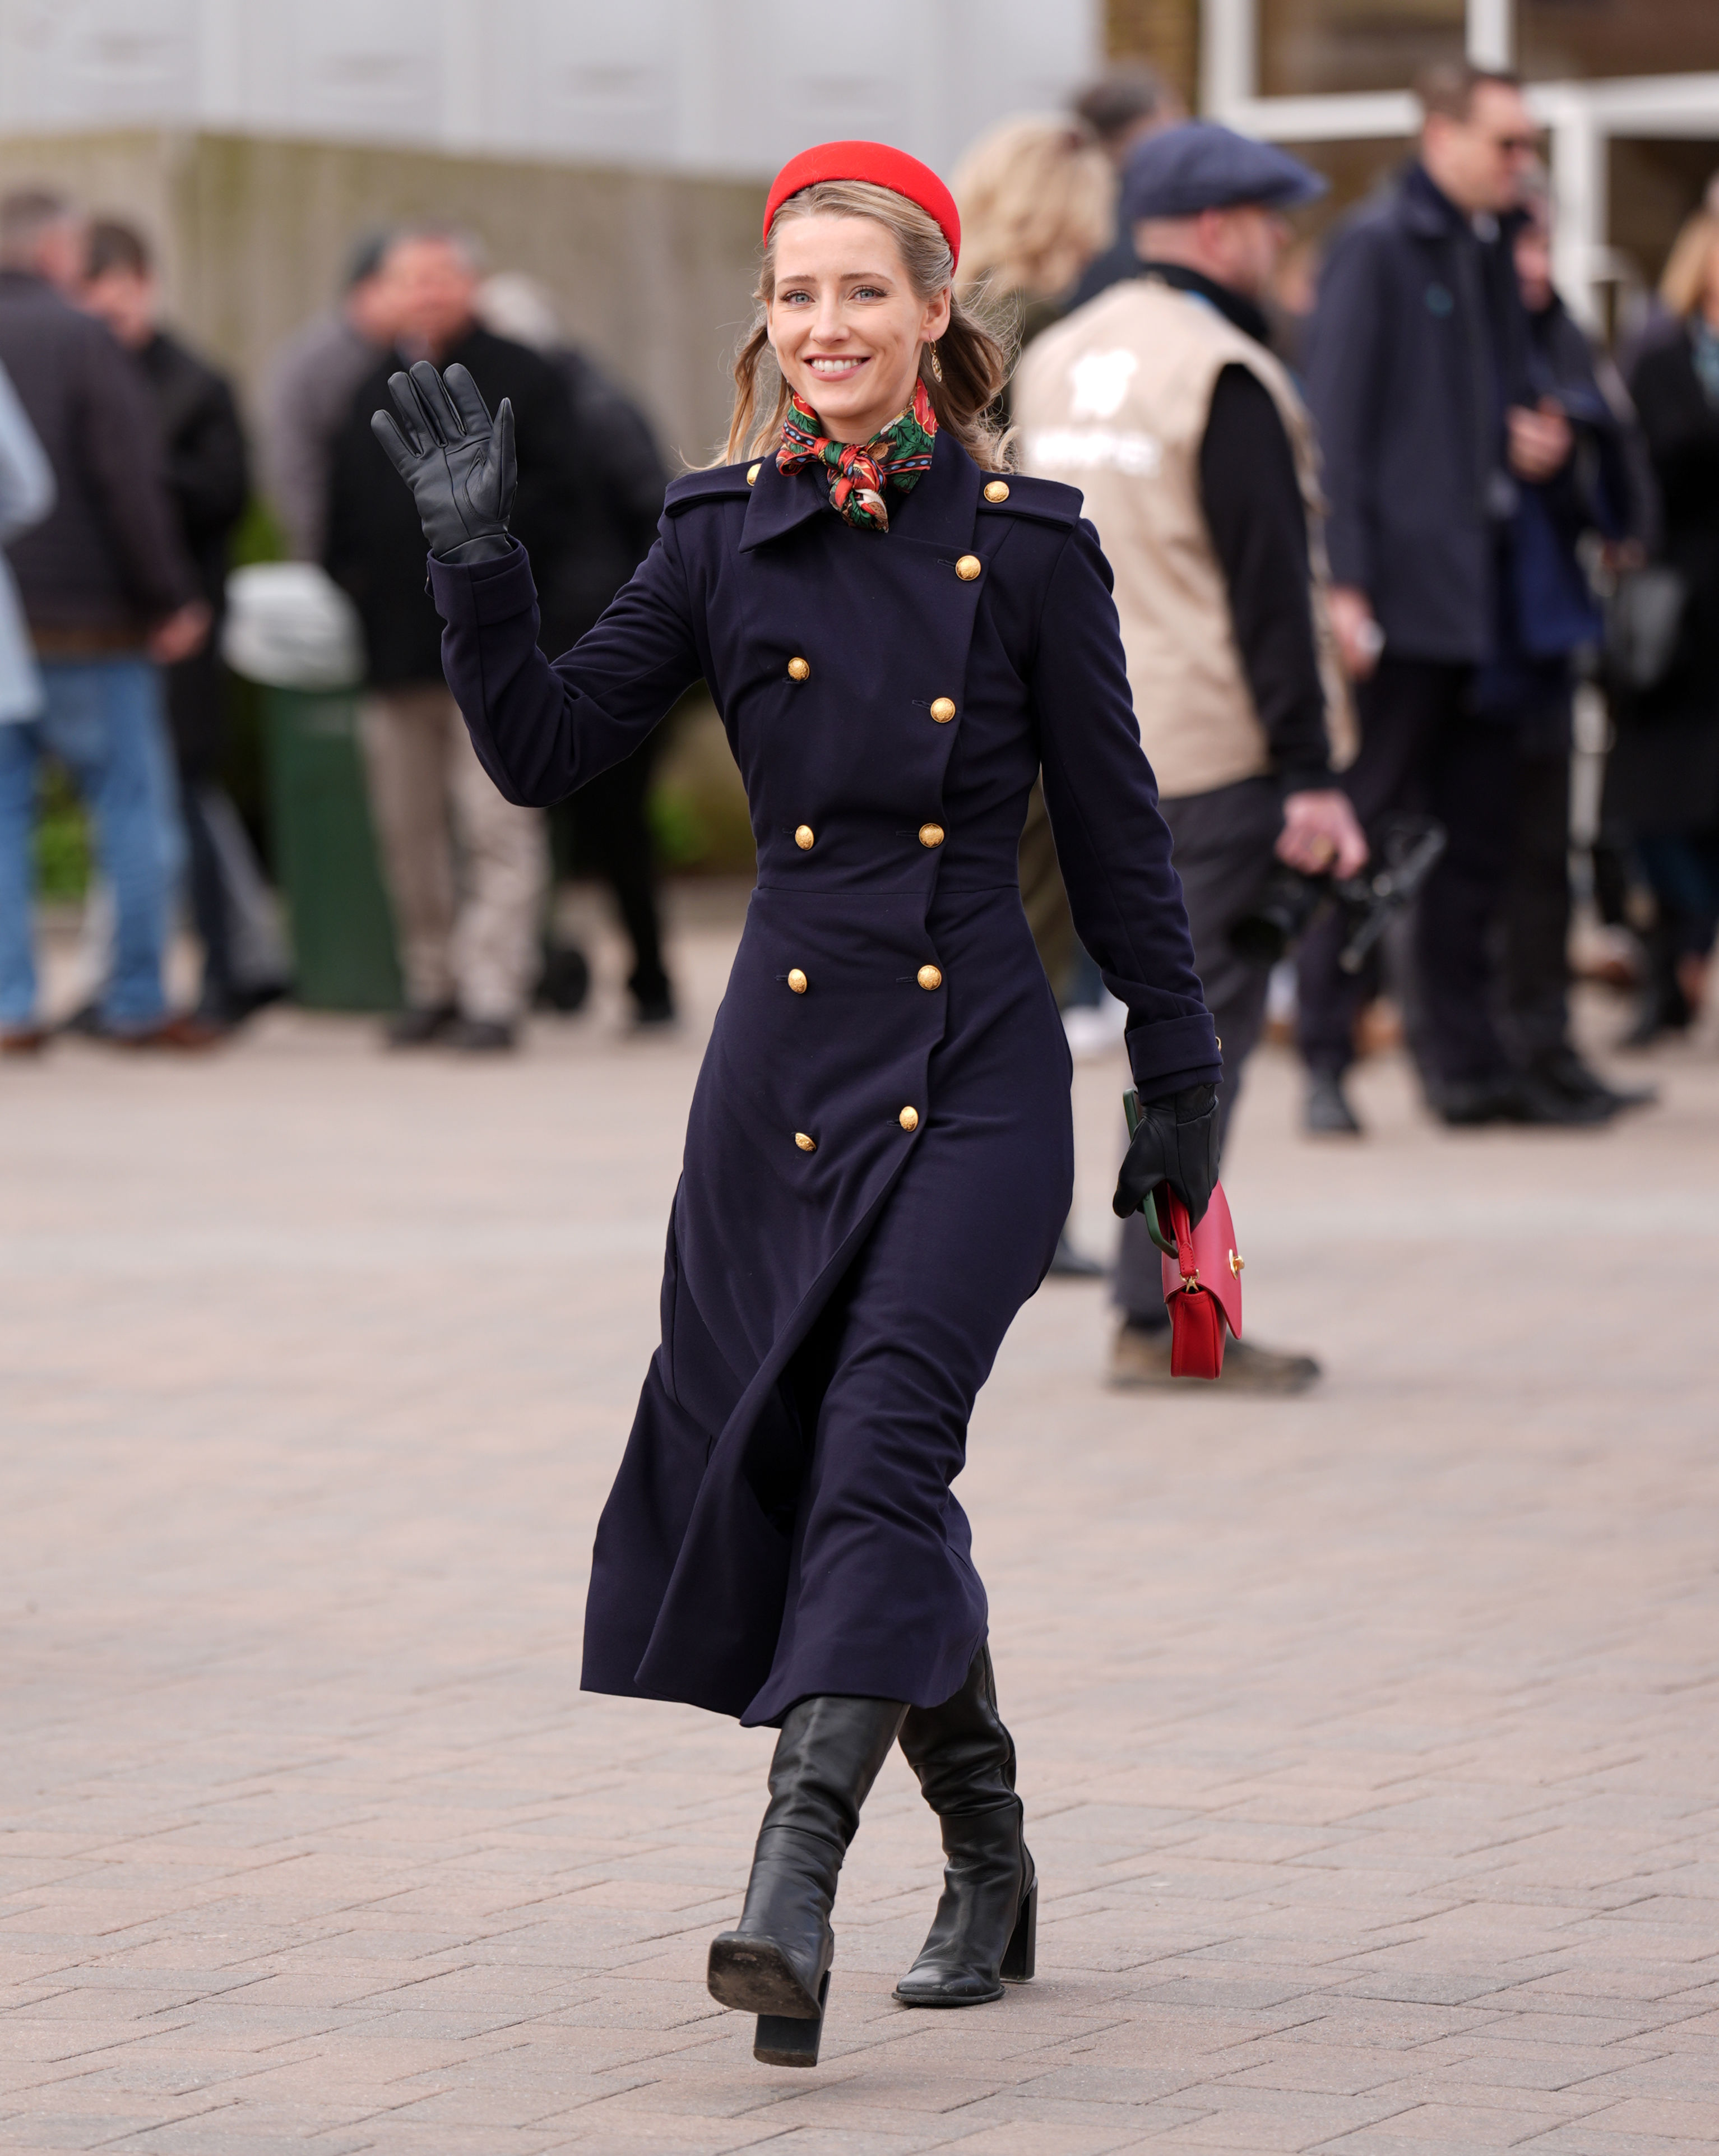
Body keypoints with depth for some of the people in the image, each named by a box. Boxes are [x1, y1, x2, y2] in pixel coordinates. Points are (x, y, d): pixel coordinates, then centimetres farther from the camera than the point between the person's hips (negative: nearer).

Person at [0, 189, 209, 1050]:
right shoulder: (80, 341, -9)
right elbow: (129, 485, -12)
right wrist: (170, 600, -5)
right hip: (83, 619, -5)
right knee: (132, 801, 4)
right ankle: (136, 1002, 3)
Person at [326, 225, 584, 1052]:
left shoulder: (521, 380, 0)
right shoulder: (375, 393, 17)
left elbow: (560, 495, -4)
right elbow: (344, 511, 21)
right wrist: (349, 582, 8)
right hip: (395, 649, 6)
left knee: (498, 828, -9)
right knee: (407, 829, 9)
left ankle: (495, 992, -9)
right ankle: (433, 984, 19)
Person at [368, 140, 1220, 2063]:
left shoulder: (1029, 548, -1)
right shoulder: (724, 539, 5)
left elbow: (1113, 831, 4)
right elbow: (547, 747, 2)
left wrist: (1178, 1078, 7)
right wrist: (478, 556, -11)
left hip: (977, 1069, -3)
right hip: (786, 1061, 4)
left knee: (885, 1434, -19)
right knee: (782, 1456, 8)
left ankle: (794, 1885, -28)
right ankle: (986, 1860, 29)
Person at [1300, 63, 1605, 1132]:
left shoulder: (1491, 252, 15)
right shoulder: (1378, 248, -7)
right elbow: (1338, 421, -12)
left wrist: (1544, 441, 3)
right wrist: (1345, 582, -17)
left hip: (1482, 595, 8)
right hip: (1402, 590, -8)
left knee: (1478, 835, 10)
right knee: (1362, 831, -4)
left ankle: (1467, 1059, 15)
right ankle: (1326, 1061, 2)